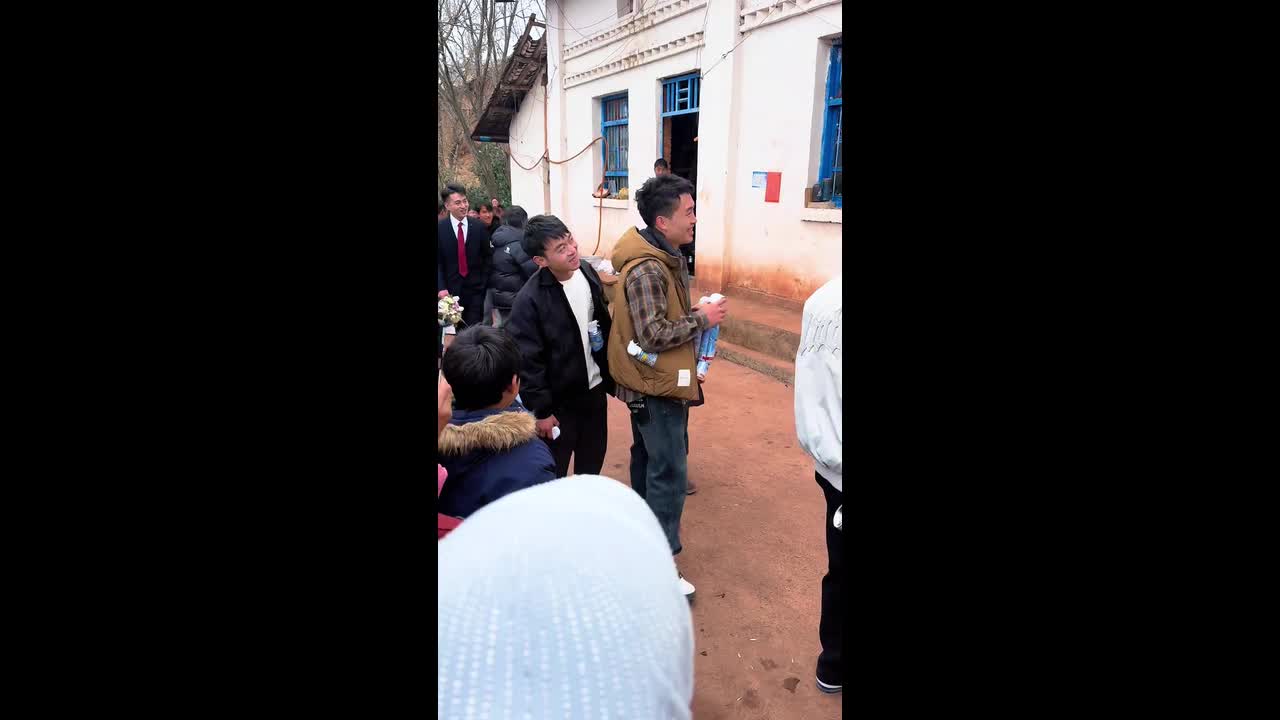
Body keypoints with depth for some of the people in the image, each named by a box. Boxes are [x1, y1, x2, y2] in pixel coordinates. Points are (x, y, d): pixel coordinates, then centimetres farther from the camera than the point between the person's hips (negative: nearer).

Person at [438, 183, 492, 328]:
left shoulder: (479, 227, 2)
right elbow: (438, 261, -2)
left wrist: (484, 282, 0)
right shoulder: (440, 228, -2)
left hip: (475, 288, 1)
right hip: (450, 289, 0)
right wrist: (441, 287, -11)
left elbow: (488, 256, 7)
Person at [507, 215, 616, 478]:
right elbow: (528, 362, -19)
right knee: (552, 473, 12)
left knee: (593, 460, 23)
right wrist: (541, 410, -15)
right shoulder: (529, 300, -24)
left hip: (595, 388, 6)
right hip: (559, 400, -6)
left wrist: (610, 373, 11)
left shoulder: (587, 271, -4)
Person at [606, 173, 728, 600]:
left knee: (648, 459, 22)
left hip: (649, 382, 11)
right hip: (657, 385, -11)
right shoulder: (648, 268, -25)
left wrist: (695, 315, 2)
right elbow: (653, 335, -27)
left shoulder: (660, 256, 7)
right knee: (669, 473, -5)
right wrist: (702, 319, -19)